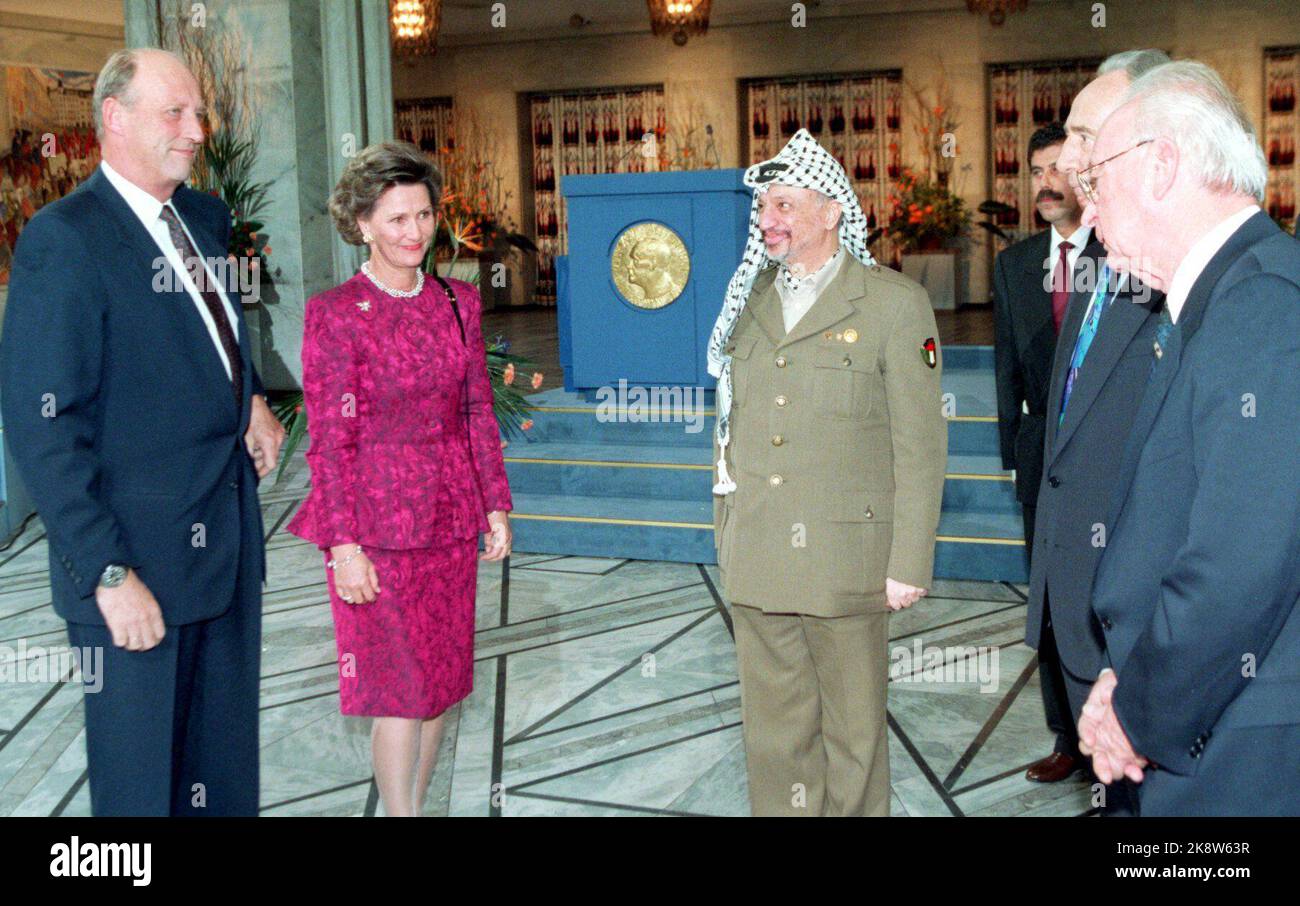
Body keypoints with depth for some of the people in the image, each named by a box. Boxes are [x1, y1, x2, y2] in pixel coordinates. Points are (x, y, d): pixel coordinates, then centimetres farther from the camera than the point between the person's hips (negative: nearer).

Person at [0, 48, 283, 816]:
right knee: (143, 781, 8)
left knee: (226, 768, 18)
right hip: (141, 557, -7)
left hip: (229, 542, 7)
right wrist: (108, 575, -20)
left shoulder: (206, 218, 9)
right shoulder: (65, 239, -14)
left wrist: (251, 398, 6)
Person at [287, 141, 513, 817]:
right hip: (377, 515, -5)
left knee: (443, 677, 12)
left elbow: (478, 412, 10)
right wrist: (345, 546, -14)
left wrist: (496, 505, 7)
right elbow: (329, 440, -11)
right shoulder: (334, 313, -10)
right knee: (402, 684, -1)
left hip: (450, 513, 5)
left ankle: (414, 803, 28)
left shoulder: (458, 303, 5)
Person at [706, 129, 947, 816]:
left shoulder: (894, 303, -5)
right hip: (754, 562, 5)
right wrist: (724, 536, 12)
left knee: (854, 732, 7)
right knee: (773, 731, 12)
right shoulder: (749, 303, 11)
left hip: (844, 560, -4)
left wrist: (909, 565, -11)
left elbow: (920, 444, -7)